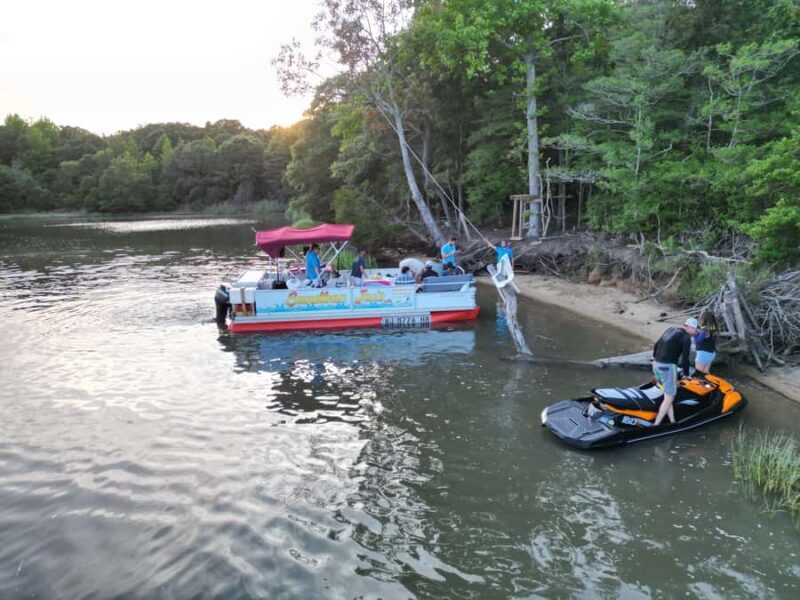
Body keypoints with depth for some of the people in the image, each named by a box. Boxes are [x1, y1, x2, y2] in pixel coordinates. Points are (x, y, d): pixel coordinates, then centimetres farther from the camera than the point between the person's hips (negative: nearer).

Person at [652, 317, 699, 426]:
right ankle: (656, 425, 0)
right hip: (668, 368, -8)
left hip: (657, 365, 8)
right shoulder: (686, 338, -7)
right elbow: (685, 359, -11)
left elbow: (656, 346, 19)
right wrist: (686, 374, 3)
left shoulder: (671, 330, 16)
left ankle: (672, 422, 22)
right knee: (669, 399, 1)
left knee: (668, 395, 18)